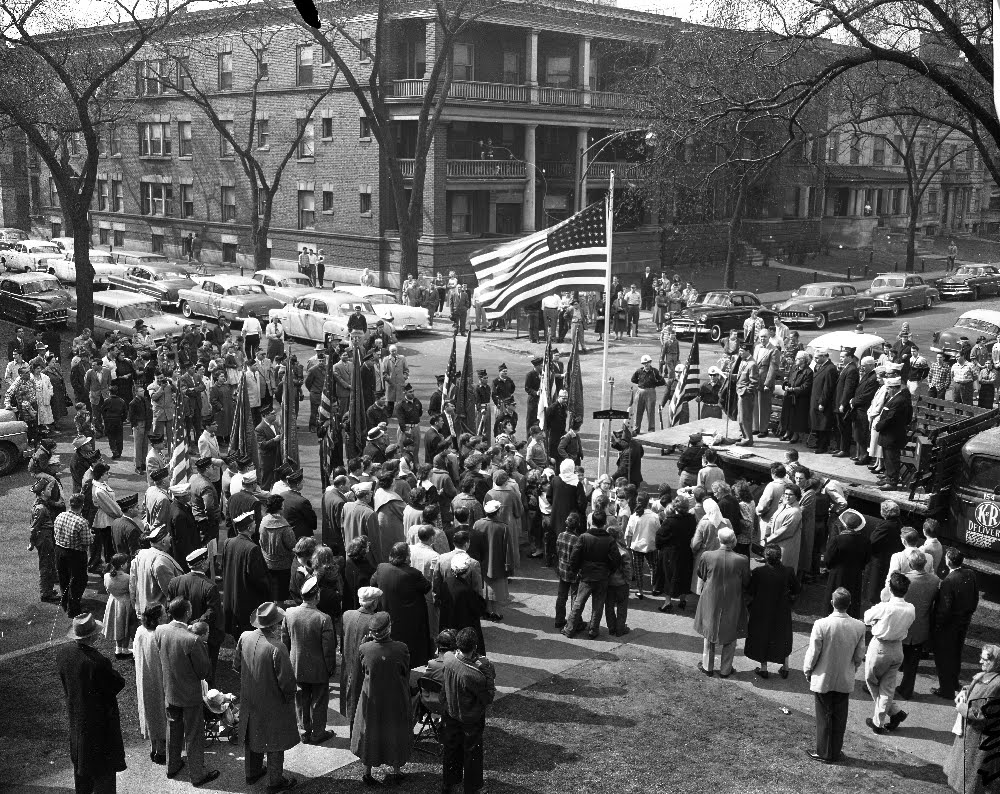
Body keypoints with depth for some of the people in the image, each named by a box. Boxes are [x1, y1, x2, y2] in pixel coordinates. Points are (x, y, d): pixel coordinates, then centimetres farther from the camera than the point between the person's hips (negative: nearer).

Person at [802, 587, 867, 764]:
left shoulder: (821, 625, -23)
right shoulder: (859, 626, -13)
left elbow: (813, 653, -14)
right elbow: (859, 656, -2)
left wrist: (807, 671, 4)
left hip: (823, 679, -3)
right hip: (845, 680, 3)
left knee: (824, 717, 11)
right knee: (840, 717, 16)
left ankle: (823, 753, 21)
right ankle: (835, 753, 26)